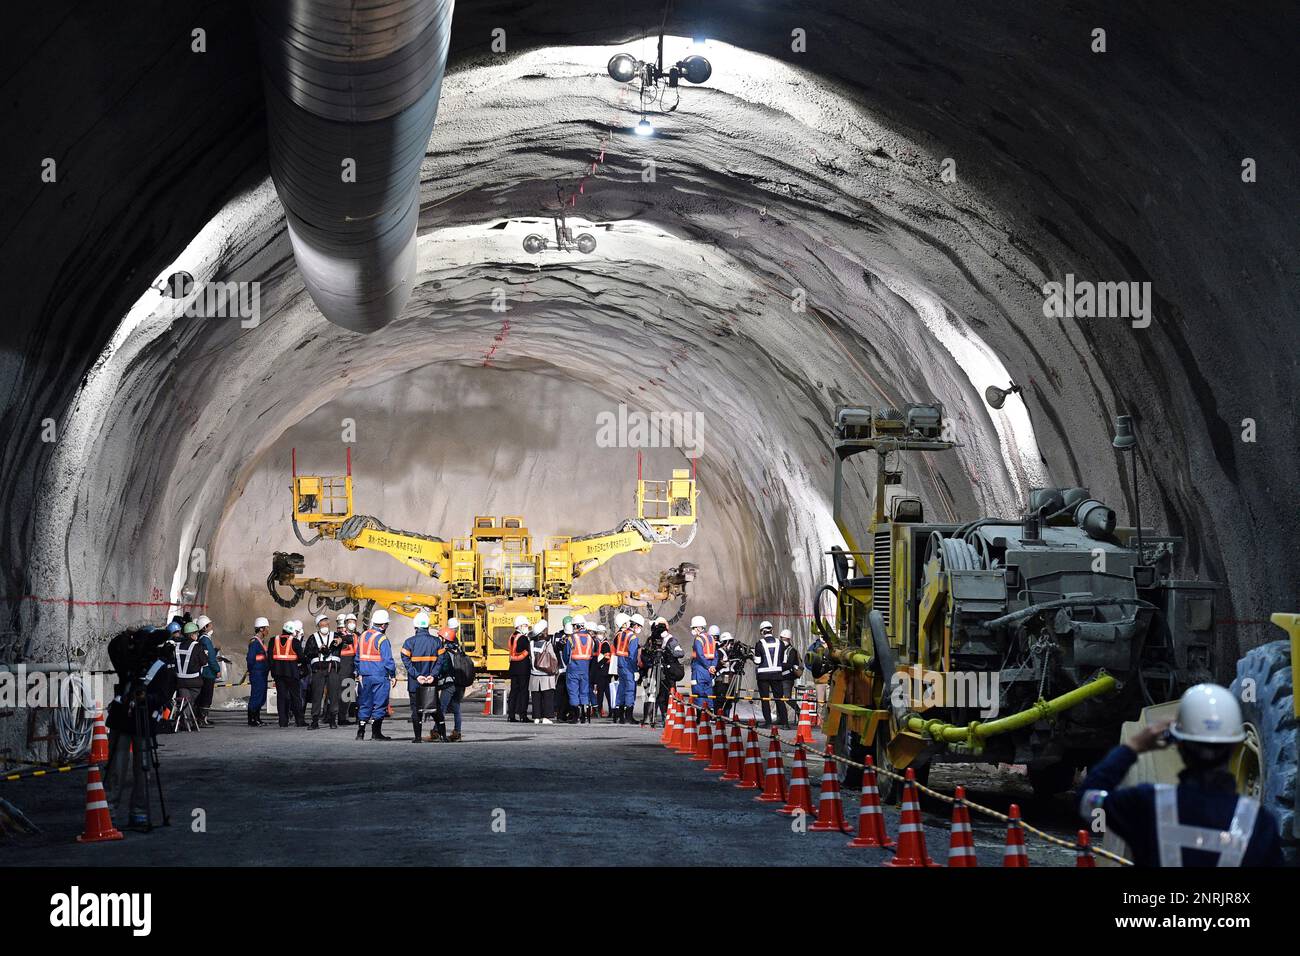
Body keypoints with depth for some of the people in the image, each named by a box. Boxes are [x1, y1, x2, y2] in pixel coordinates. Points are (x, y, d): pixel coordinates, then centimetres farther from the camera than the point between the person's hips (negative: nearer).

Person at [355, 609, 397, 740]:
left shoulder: (363, 636, 9)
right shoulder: (381, 639, -13)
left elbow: (358, 658, 16)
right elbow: (388, 660, -14)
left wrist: (360, 673, 23)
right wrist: (393, 675, -4)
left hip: (366, 676, 7)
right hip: (380, 676, -6)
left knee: (364, 704, 11)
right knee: (379, 704, 1)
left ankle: (360, 732, 9)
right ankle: (376, 733, 2)